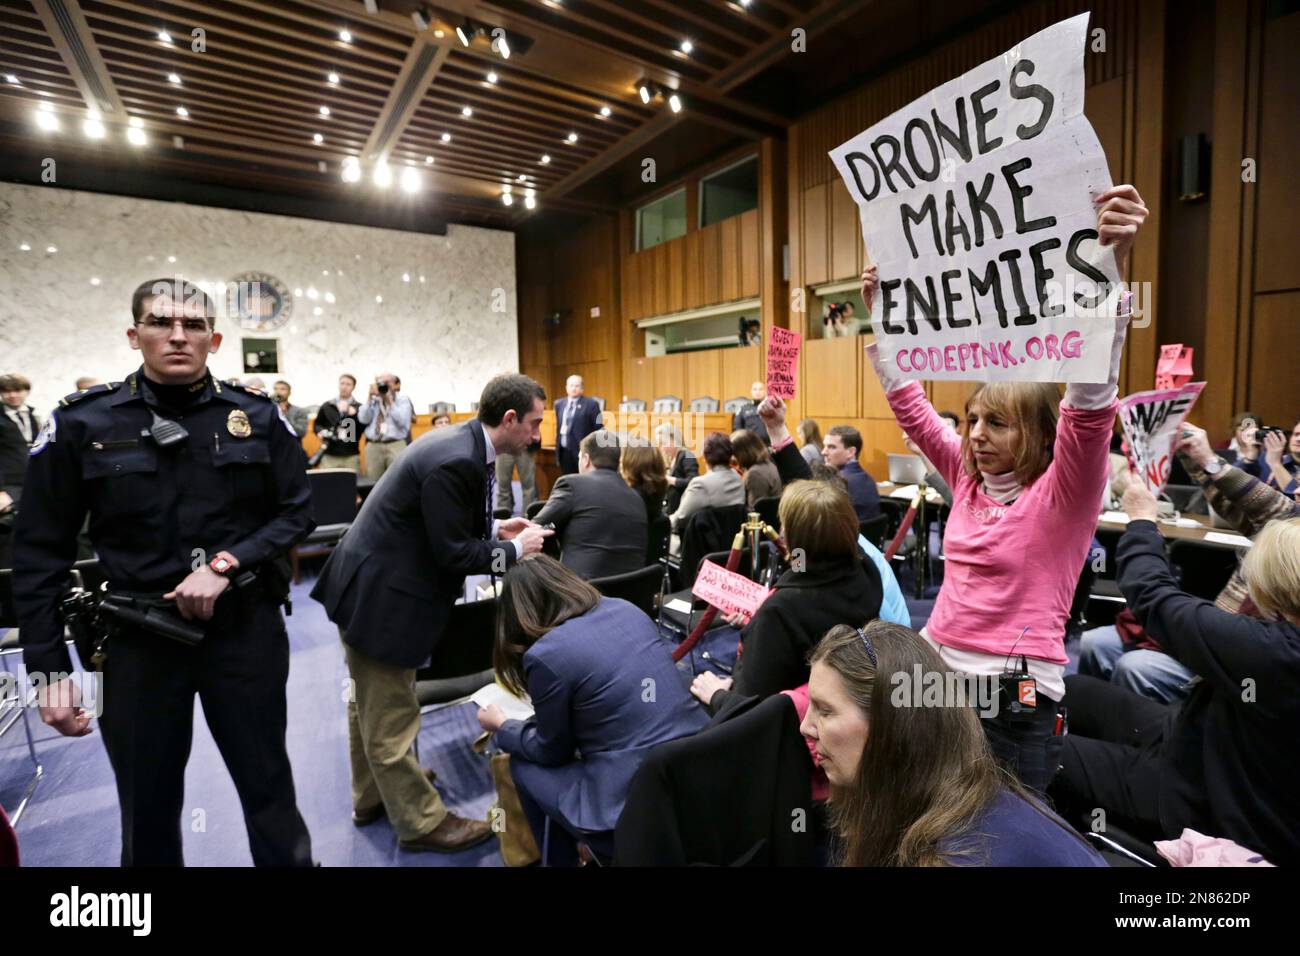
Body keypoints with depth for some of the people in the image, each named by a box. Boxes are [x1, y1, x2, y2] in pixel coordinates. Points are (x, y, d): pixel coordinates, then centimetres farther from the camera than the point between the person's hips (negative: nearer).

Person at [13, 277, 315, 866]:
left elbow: (297, 511, 0)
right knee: (148, 810, 18)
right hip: (135, 638, 0)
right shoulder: (81, 423, -4)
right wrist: (49, 669, -3)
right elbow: (41, 553, -1)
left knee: (269, 788, 15)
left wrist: (227, 563, -16)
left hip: (246, 629, 0)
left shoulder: (257, 417, -2)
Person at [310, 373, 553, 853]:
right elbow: (453, 553, -24)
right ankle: (421, 821, 24)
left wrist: (494, 528, 4)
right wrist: (516, 549, -12)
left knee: (371, 702, 25)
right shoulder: (457, 461, -27)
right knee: (391, 715, 7)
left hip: (373, 585, 11)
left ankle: (371, 795, 45)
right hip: (379, 595, -11)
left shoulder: (461, 442, 2)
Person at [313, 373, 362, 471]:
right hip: (329, 455, 1)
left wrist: (353, 413, -17)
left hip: (351, 456, -1)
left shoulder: (359, 408, 7)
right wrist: (321, 431, -3)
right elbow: (316, 424, 19)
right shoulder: (326, 406, 14)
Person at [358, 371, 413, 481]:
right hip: (373, 446, 3)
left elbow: (403, 422, -8)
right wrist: (370, 397, -1)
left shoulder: (403, 399, 7)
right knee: (373, 482, 1)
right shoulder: (371, 399, 17)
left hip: (396, 445, -3)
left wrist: (390, 402, -9)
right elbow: (363, 419, 2)